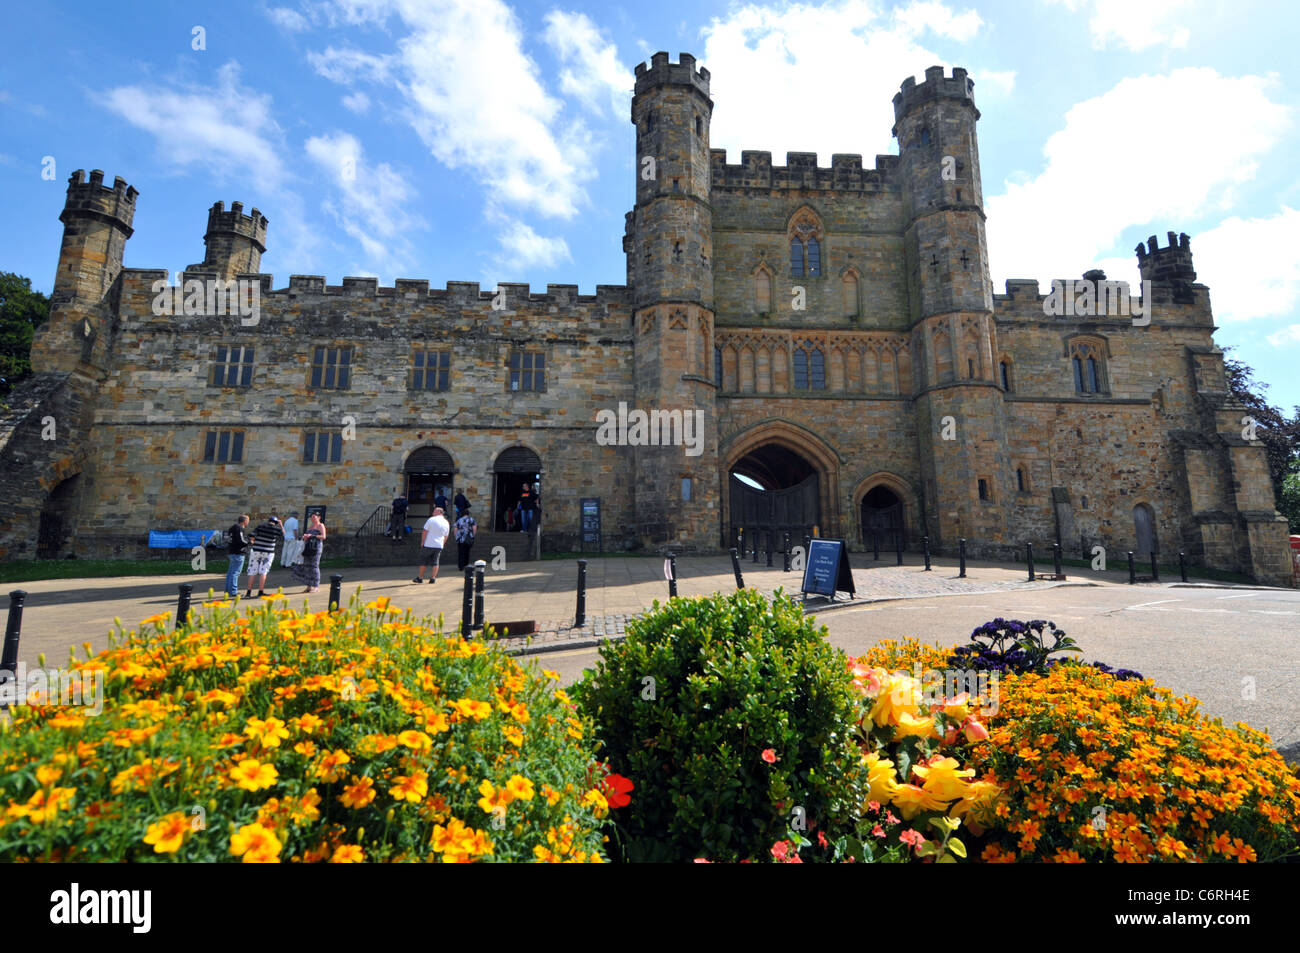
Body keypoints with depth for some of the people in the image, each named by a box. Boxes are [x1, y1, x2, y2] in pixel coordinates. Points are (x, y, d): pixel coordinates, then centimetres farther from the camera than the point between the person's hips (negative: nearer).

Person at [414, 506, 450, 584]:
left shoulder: (431, 520, -7)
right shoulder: (447, 523, 7)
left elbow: (425, 532, -6)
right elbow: (446, 537, 13)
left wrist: (422, 542, 2)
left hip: (428, 544, -3)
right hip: (439, 546, 3)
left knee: (423, 561, 10)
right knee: (435, 562, 9)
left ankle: (420, 578, 16)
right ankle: (433, 578, 3)